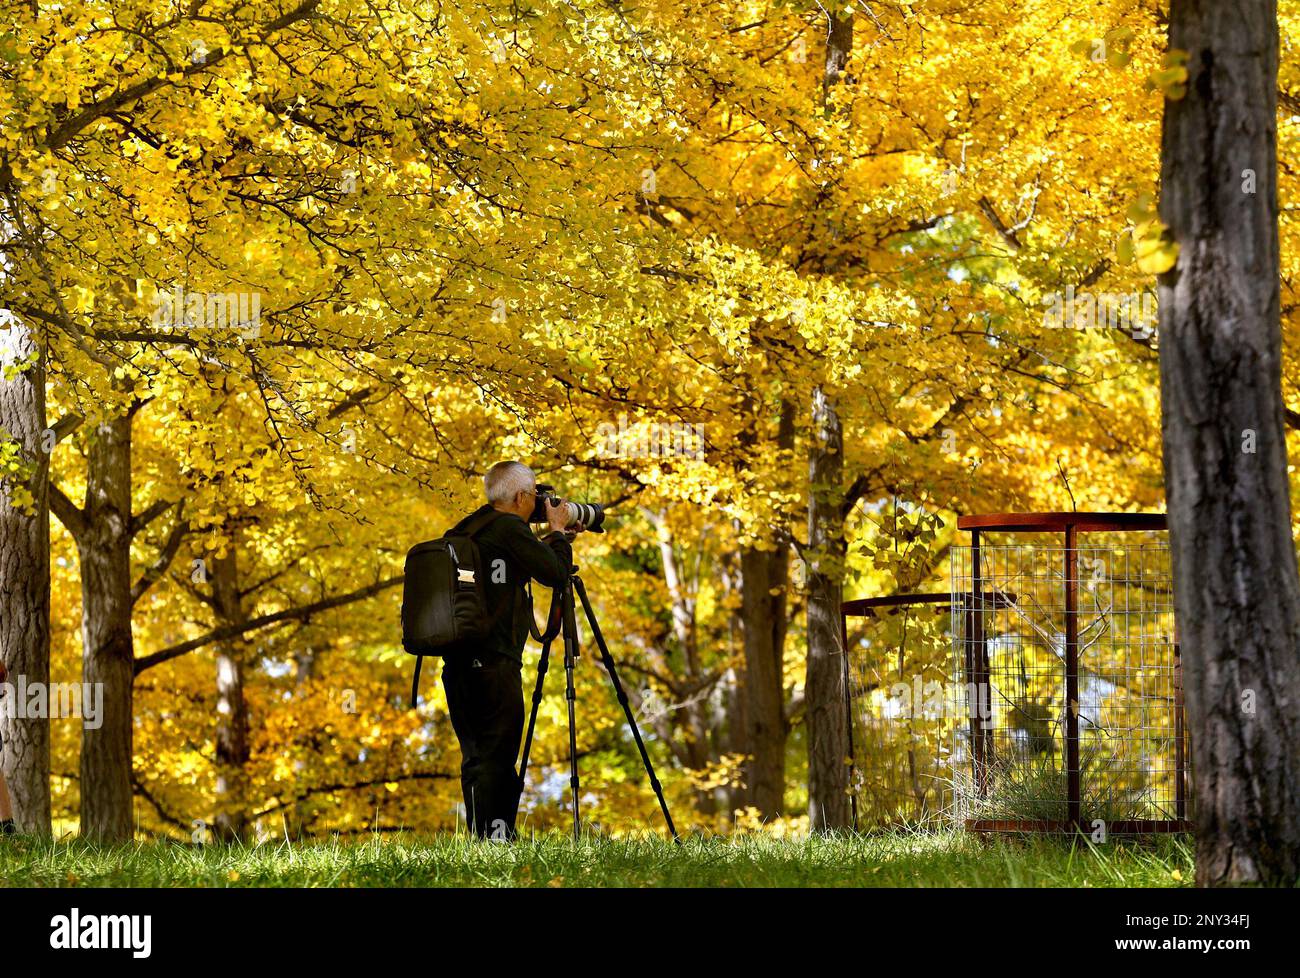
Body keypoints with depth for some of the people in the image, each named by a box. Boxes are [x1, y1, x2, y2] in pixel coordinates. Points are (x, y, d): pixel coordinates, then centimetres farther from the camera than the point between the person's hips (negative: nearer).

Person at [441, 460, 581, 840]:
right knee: (497, 758, -8)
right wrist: (557, 534, 9)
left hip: (457, 664, 8)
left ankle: (479, 837, 10)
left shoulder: (467, 529, 17)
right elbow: (555, 572, -7)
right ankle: (495, 839, -12)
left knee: (475, 757, 10)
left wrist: (549, 541, 30)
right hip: (493, 663, -8)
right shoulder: (509, 528, -9)